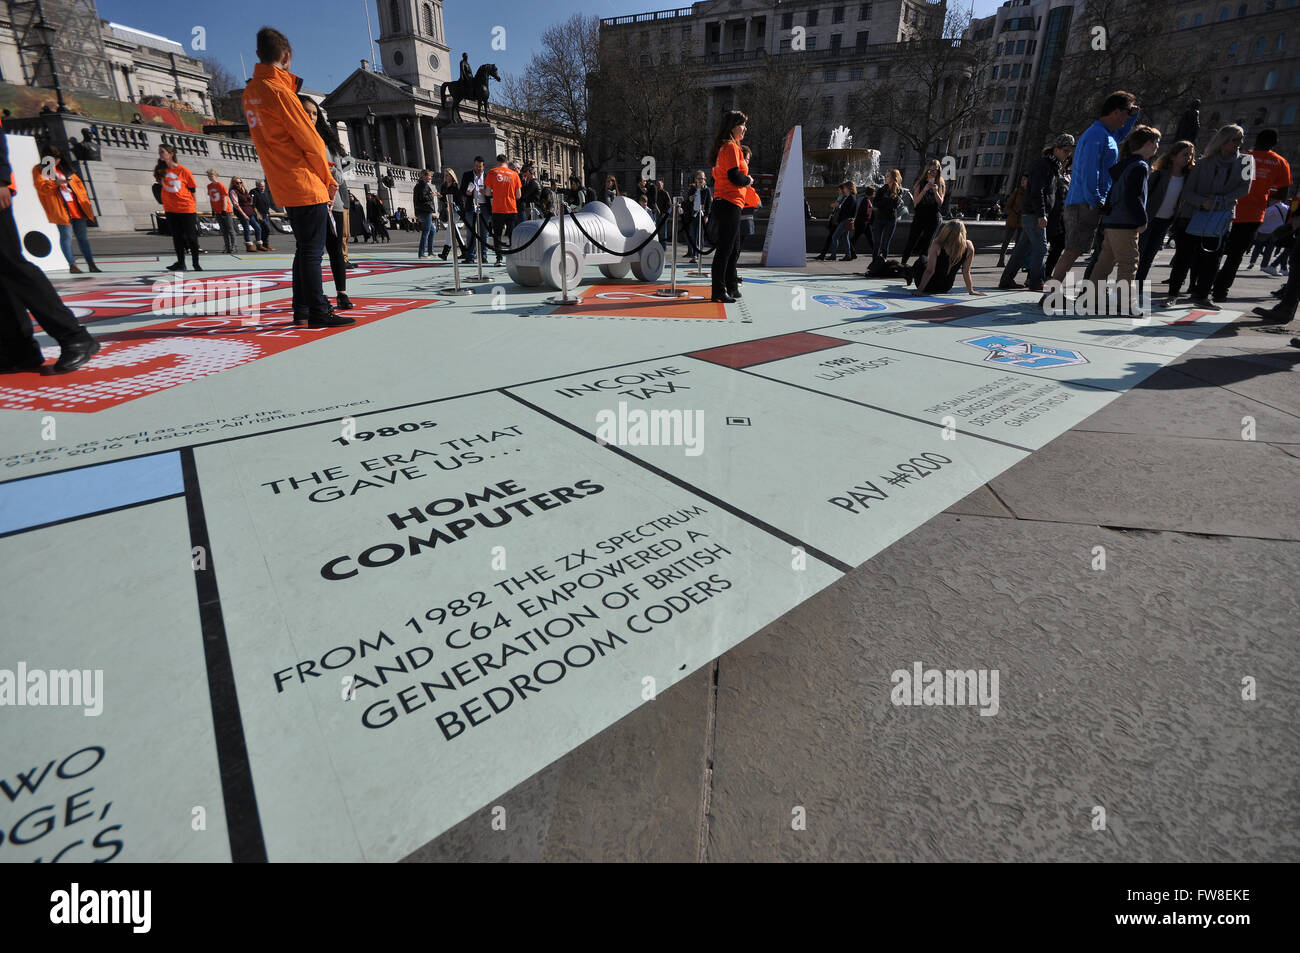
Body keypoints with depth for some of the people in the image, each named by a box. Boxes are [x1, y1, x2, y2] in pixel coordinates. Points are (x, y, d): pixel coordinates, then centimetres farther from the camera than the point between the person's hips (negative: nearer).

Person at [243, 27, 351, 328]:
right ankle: (318, 313, -8)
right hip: (306, 184, -8)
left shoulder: (250, 91, 16)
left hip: (285, 187, 8)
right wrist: (328, 179, 0)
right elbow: (310, 141, -11)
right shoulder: (279, 91, -11)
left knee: (304, 249, 13)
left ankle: (301, 310, 16)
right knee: (312, 250, -8)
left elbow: (277, 137, 15)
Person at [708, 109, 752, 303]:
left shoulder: (724, 147, 20)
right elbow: (734, 176, -19)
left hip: (722, 203, 10)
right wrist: (748, 180, 0)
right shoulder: (731, 146, -9)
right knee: (725, 249, -9)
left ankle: (731, 288, 23)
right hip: (730, 204, -10)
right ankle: (719, 292, -7)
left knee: (734, 249, 15)